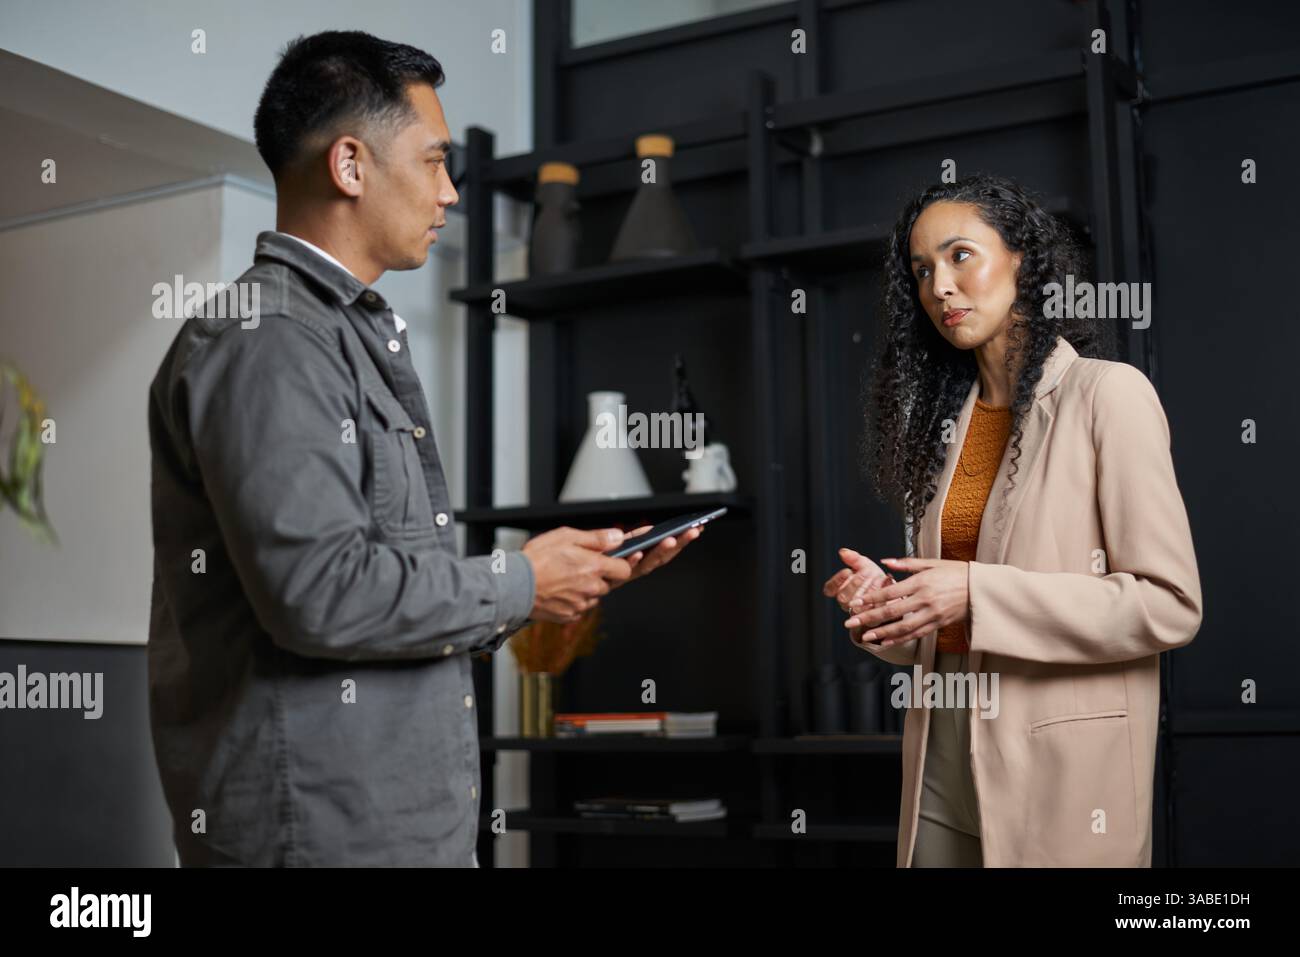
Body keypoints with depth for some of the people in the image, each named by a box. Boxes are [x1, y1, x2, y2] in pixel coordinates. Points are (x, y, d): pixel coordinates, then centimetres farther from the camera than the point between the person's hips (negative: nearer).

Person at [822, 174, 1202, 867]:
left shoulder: (1108, 394, -8)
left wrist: (978, 595, -19)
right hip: (943, 757, 6)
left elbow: (1170, 605, -15)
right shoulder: (946, 418, 11)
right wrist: (883, 598, -4)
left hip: (1062, 760, -5)